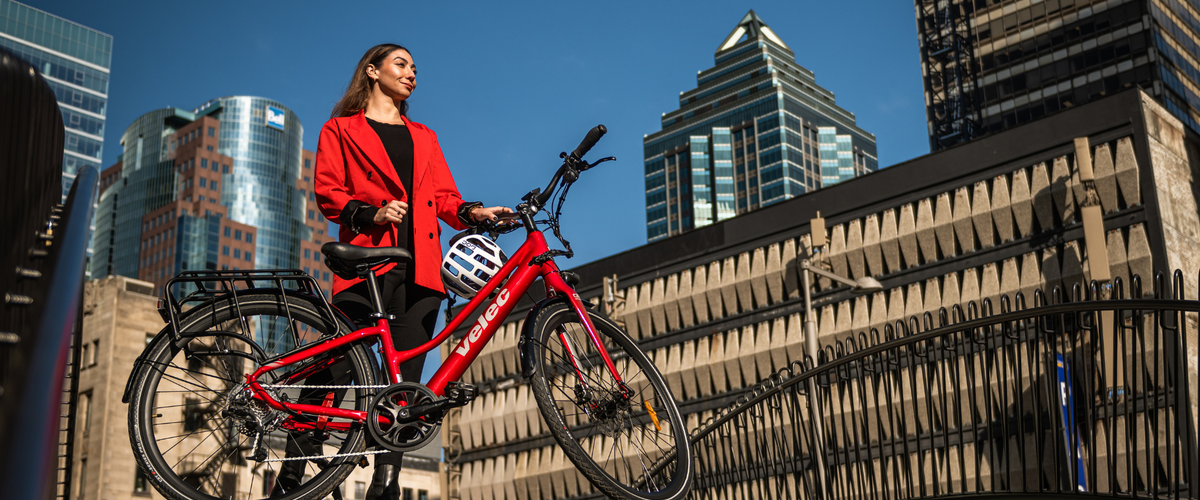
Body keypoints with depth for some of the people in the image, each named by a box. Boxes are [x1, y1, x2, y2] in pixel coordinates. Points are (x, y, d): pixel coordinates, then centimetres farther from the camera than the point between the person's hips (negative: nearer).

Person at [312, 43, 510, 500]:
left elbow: (442, 196, 17)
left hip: (418, 265, 4)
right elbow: (328, 193, 5)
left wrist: (470, 212, -3)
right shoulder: (342, 129, 16)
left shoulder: (424, 137, 28)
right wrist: (370, 214, -12)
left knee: (404, 377, -4)